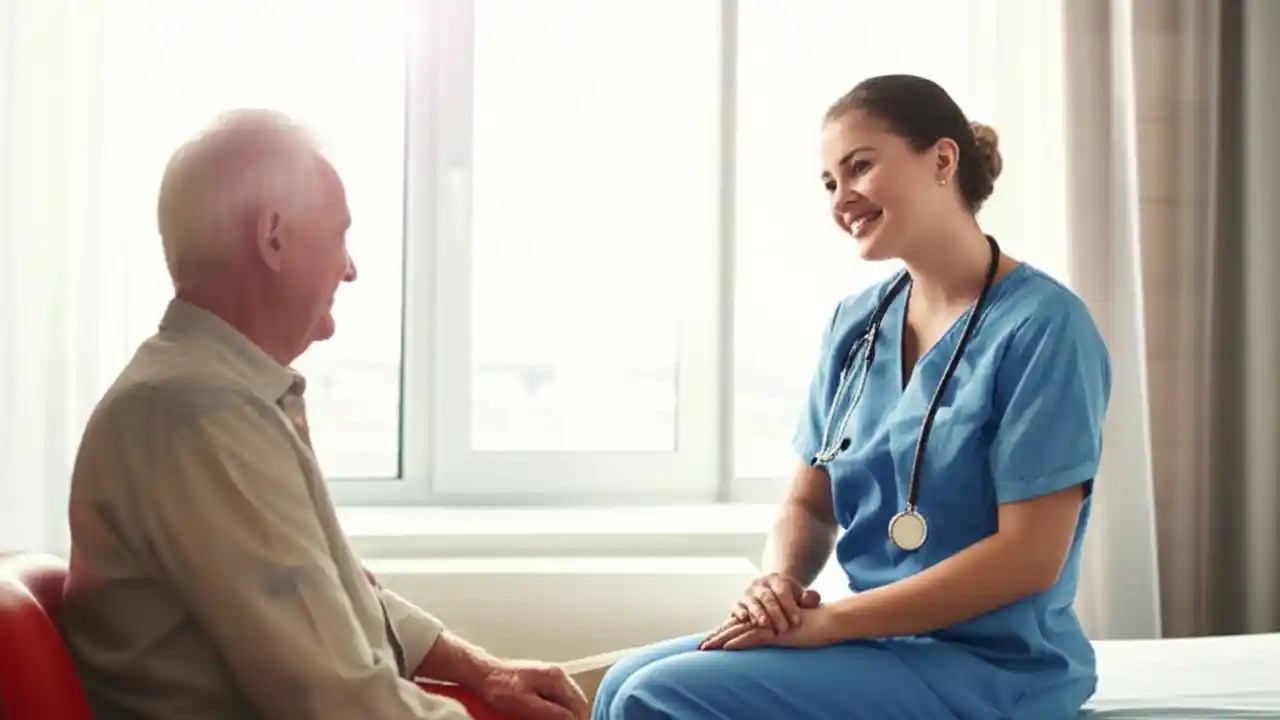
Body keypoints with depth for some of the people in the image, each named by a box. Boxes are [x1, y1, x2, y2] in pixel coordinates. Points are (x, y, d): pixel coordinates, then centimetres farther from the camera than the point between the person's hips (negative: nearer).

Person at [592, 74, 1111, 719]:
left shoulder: (1040, 324, -14)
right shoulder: (853, 325, 8)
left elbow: (1030, 556, -18)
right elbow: (809, 505, 12)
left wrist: (828, 621, -19)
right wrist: (779, 582, -12)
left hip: (988, 663, -6)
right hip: (878, 637, 7)